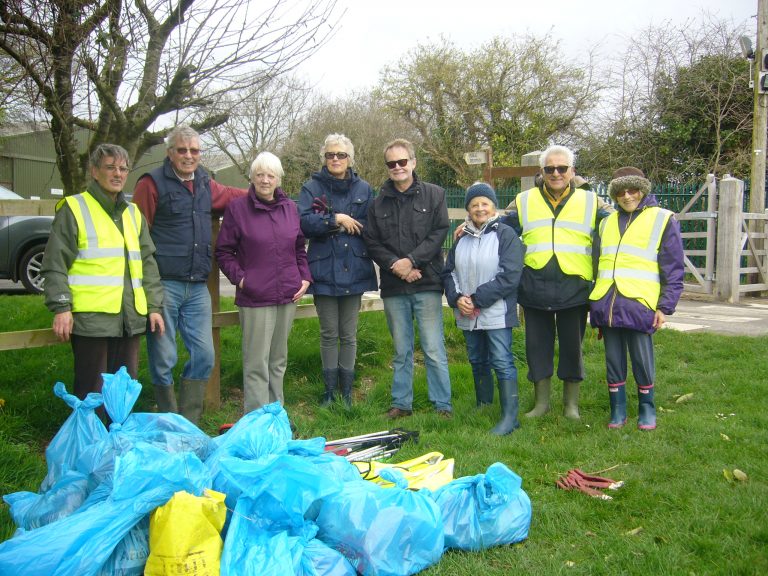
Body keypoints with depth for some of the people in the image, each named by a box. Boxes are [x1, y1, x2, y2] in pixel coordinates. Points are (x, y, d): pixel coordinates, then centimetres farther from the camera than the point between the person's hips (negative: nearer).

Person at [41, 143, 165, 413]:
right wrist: (60, 307, -12)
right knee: (91, 393, 0)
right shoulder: (74, 208, -1)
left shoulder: (133, 213, 17)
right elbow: (55, 264, -5)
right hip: (91, 317, -6)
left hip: (130, 317, 6)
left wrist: (154, 306, 12)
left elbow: (147, 263, 19)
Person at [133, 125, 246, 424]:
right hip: (163, 285, -6)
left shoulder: (205, 184, 15)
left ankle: (188, 423, 21)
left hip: (197, 287, 6)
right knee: (164, 360, 2)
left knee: (204, 356, 7)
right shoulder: (152, 183, -4)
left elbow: (228, 194, 37)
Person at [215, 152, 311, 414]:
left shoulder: (290, 207, 9)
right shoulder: (238, 208, -3)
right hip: (255, 297, -5)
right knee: (257, 363, -4)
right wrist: (239, 278, -10)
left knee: (278, 360, 15)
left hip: (288, 294, 5)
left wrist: (305, 277, 6)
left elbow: (300, 247, 18)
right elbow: (223, 251, 1)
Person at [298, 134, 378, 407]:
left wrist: (344, 225, -10)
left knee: (349, 334, 7)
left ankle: (346, 391, 18)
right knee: (329, 333, 6)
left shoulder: (363, 189, 7)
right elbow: (305, 222, -12)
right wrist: (337, 220, -15)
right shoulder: (312, 187, 3)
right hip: (324, 270, -1)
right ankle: (330, 391, 18)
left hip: (354, 270, 1)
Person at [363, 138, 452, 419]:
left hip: (427, 284, -3)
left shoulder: (434, 194, 3)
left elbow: (439, 233, -5)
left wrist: (411, 260, -14)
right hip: (393, 287, 3)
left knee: (434, 350, -1)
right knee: (401, 351, 12)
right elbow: (371, 241, 5)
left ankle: (443, 405, 10)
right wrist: (395, 265, -10)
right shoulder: (379, 202, 10)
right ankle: (401, 403, 21)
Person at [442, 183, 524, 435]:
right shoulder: (462, 238, 13)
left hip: (497, 313, -6)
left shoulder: (505, 235, -6)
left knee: (502, 362, -8)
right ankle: (483, 407, 31)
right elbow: (448, 272, 11)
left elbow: (509, 276, -15)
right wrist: (456, 298, -8)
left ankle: (510, 416, -3)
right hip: (467, 315, 6)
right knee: (477, 362, 16)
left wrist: (477, 299, -16)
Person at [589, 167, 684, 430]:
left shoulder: (663, 220, 4)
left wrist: (665, 306, -5)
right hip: (606, 304, 4)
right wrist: (594, 303, 16)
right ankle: (617, 410, 21)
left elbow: (674, 269, 1)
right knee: (613, 359, 9)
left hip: (639, 303, -4)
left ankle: (647, 408, 20)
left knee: (642, 360, 2)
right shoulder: (607, 223, 19)